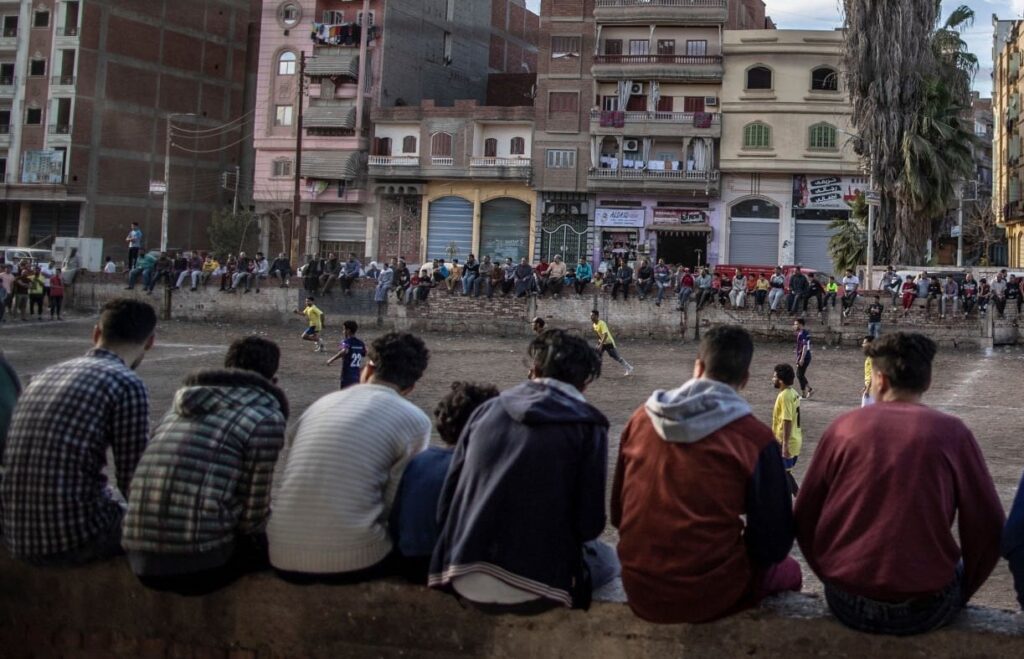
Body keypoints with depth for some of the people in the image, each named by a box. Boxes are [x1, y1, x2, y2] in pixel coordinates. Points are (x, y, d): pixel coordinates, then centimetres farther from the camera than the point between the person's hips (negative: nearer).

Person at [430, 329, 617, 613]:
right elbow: (589, 525, -6)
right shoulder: (587, 426, -5)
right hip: (532, 592, -5)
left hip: (465, 583, 5)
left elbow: (445, 505, 6)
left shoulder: (486, 410, 6)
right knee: (607, 559, 24)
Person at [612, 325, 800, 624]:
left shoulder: (641, 418, -1)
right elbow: (774, 544, -8)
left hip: (639, 593, 5)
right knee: (787, 569, 25)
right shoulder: (755, 439, -13)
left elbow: (618, 513, 8)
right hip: (710, 597, -4)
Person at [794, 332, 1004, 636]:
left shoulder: (844, 426, 0)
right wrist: (960, 593, 14)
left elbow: (805, 519, 4)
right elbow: (988, 528, -2)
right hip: (923, 609, -1)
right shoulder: (952, 432, -4)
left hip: (847, 605, 1)